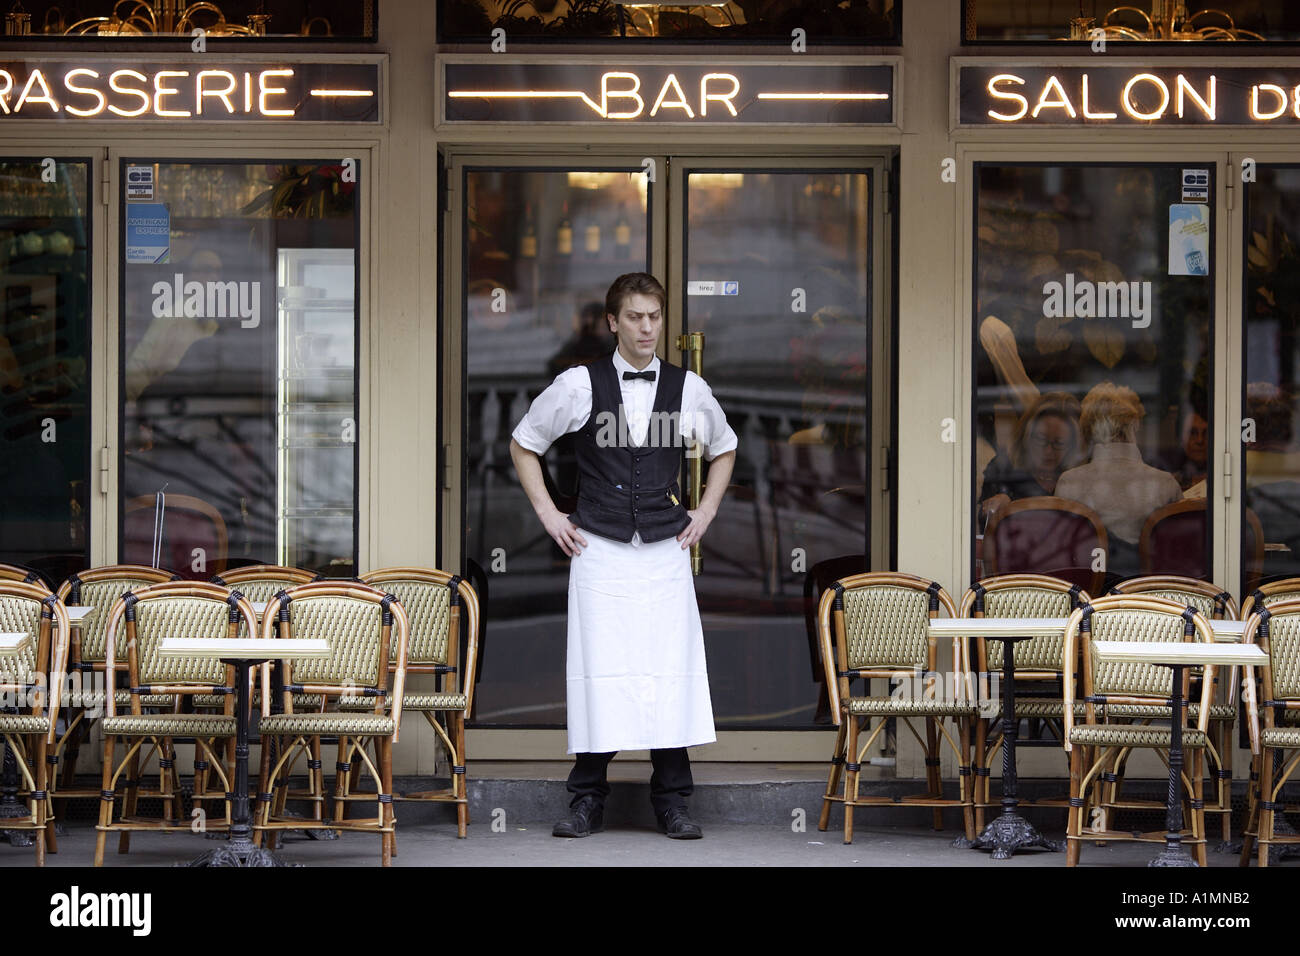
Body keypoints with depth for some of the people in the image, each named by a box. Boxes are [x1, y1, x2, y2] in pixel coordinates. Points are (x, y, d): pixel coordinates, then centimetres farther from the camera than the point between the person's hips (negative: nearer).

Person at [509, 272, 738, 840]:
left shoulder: (688, 388, 5)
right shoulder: (579, 386, 0)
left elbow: (723, 449, 24)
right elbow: (523, 444, 13)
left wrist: (707, 510, 14)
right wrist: (547, 514, 6)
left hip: (665, 553, 1)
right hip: (599, 553, -1)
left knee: (671, 672, -3)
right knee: (598, 671, -4)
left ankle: (671, 802, 6)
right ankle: (588, 802, 4)